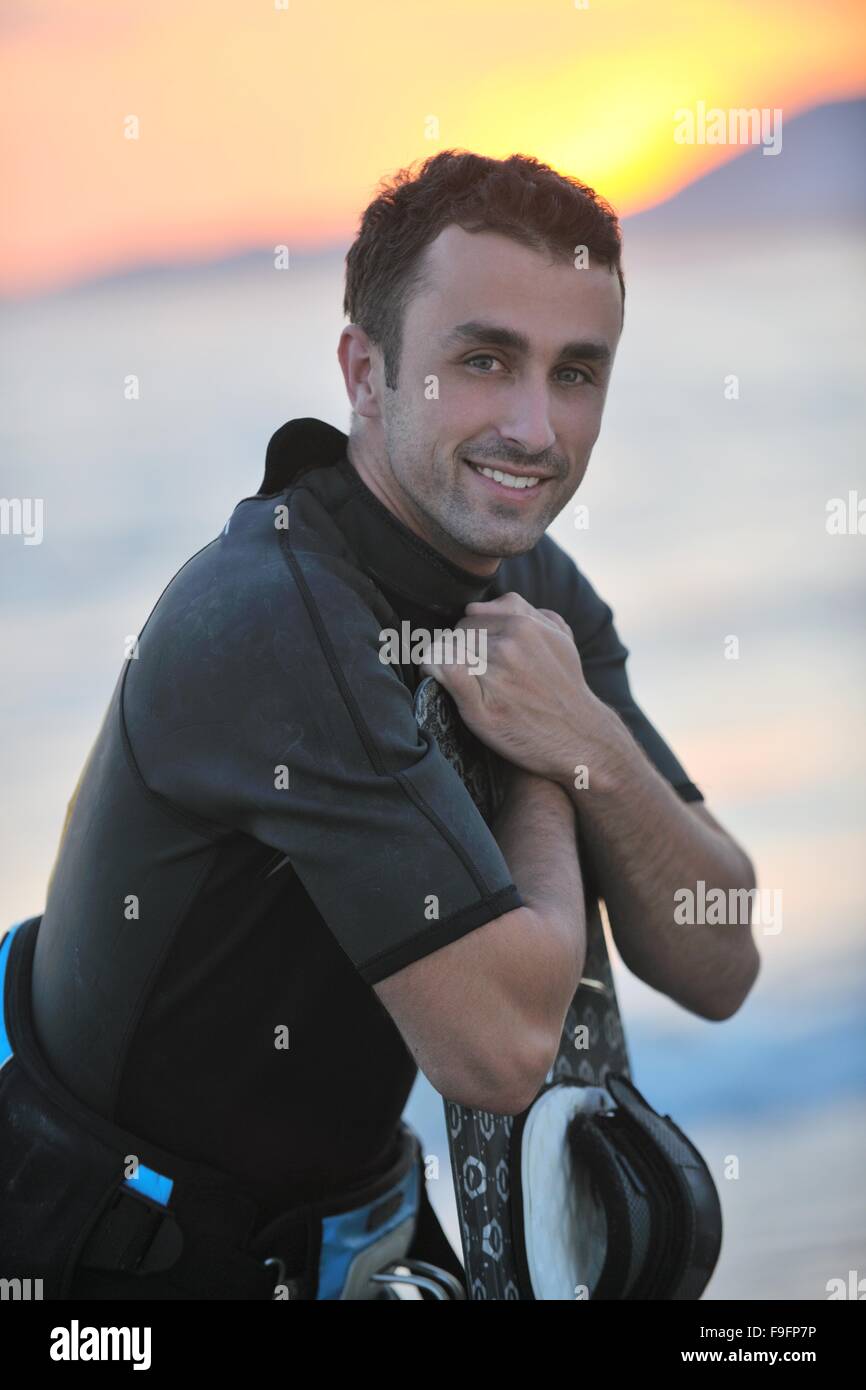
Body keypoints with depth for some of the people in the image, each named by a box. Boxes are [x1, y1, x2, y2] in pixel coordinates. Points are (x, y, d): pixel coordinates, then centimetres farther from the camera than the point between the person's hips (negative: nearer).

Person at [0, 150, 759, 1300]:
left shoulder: (537, 587, -3)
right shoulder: (273, 613, -29)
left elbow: (718, 971, -6)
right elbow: (501, 1046, -29)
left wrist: (591, 743, -22)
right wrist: (538, 778, -14)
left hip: (347, 1203, 7)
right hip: (135, 1256, -7)